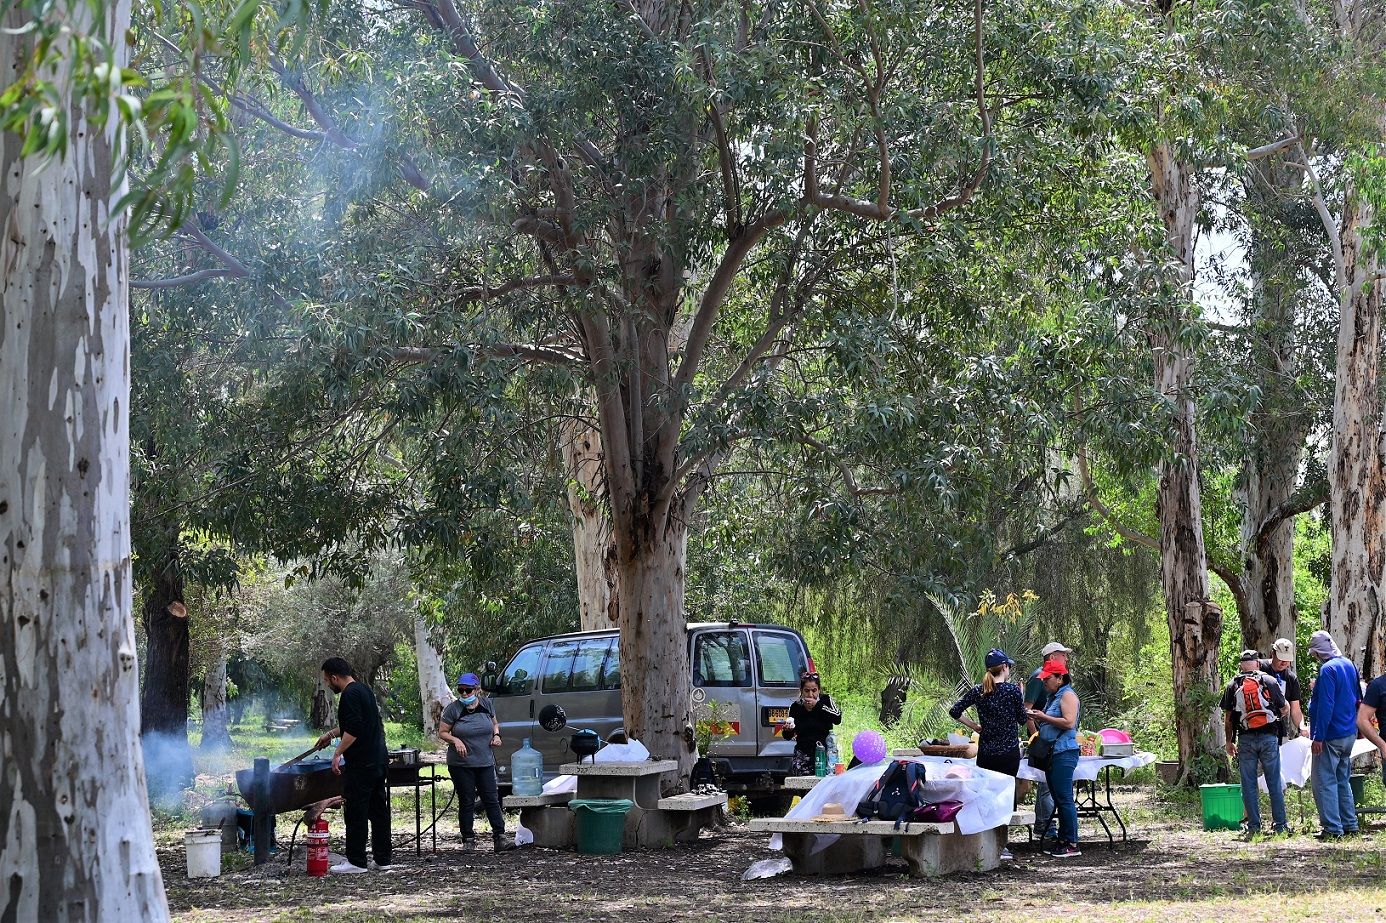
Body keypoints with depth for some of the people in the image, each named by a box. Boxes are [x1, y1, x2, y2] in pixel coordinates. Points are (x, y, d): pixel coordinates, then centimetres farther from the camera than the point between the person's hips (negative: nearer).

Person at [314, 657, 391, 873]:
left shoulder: (350, 695, -15)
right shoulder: (363, 690, 17)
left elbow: (353, 730, -24)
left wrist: (338, 753, -19)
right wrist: (331, 734, 38)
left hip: (360, 764, -10)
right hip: (378, 762, 10)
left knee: (355, 812, -4)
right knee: (378, 810, 12)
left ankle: (356, 861, -3)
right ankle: (382, 859, 16)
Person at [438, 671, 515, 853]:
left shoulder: (486, 705, 4)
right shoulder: (453, 709, -7)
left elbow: (494, 723, 20)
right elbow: (442, 733, -2)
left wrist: (496, 735, 0)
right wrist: (456, 740, -20)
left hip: (485, 763, 3)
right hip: (461, 765, -3)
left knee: (492, 800, 0)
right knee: (466, 802, 3)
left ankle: (499, 838, 0)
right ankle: (468, 840, 12)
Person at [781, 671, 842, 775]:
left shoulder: (825, 700, 1)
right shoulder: (795, 707, 3)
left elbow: (838, 719, -16)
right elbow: (788, 737, 11)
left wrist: (817, 705, -17)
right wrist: (787, 730, -13)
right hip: (803, 754, 1)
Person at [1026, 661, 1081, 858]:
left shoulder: (1067, 695, -9)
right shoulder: (1053, 696, 20)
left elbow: (1068, 723, -20)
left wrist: (1044, 717, -15)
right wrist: (1038, 719, 11)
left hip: (1064, 753, -10)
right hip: (1052, 752, 10)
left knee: (1064, 798, -10)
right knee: (1057, 797, 10)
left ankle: (1072, 844, -9)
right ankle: (1063, 841, 14)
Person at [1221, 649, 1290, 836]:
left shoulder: (1233, 686, 5)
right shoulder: (1270, 681, 2)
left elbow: (1228, 717, 6)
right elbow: (1285, 710, 7)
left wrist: (1229, 742, 16)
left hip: (1246, 739, 1)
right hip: (1269, 737, -1)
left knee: (1249, 784, 5)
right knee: (1274, 782, 5)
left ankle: (1254, 826, 5)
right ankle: (1280, 824, 5)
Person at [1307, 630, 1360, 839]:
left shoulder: (1328, 669, -17)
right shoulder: (1349, 665, 11)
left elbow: (1325, 706, -22)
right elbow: (1357, 698, 20)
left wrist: (1318, 737, -20)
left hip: (1331, 735, -9)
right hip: (1349, 733, 9)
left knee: (1324, 782, -5)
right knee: (1342, 780, 17)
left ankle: (1332, 828, -9)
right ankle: (1349, 825, 18)